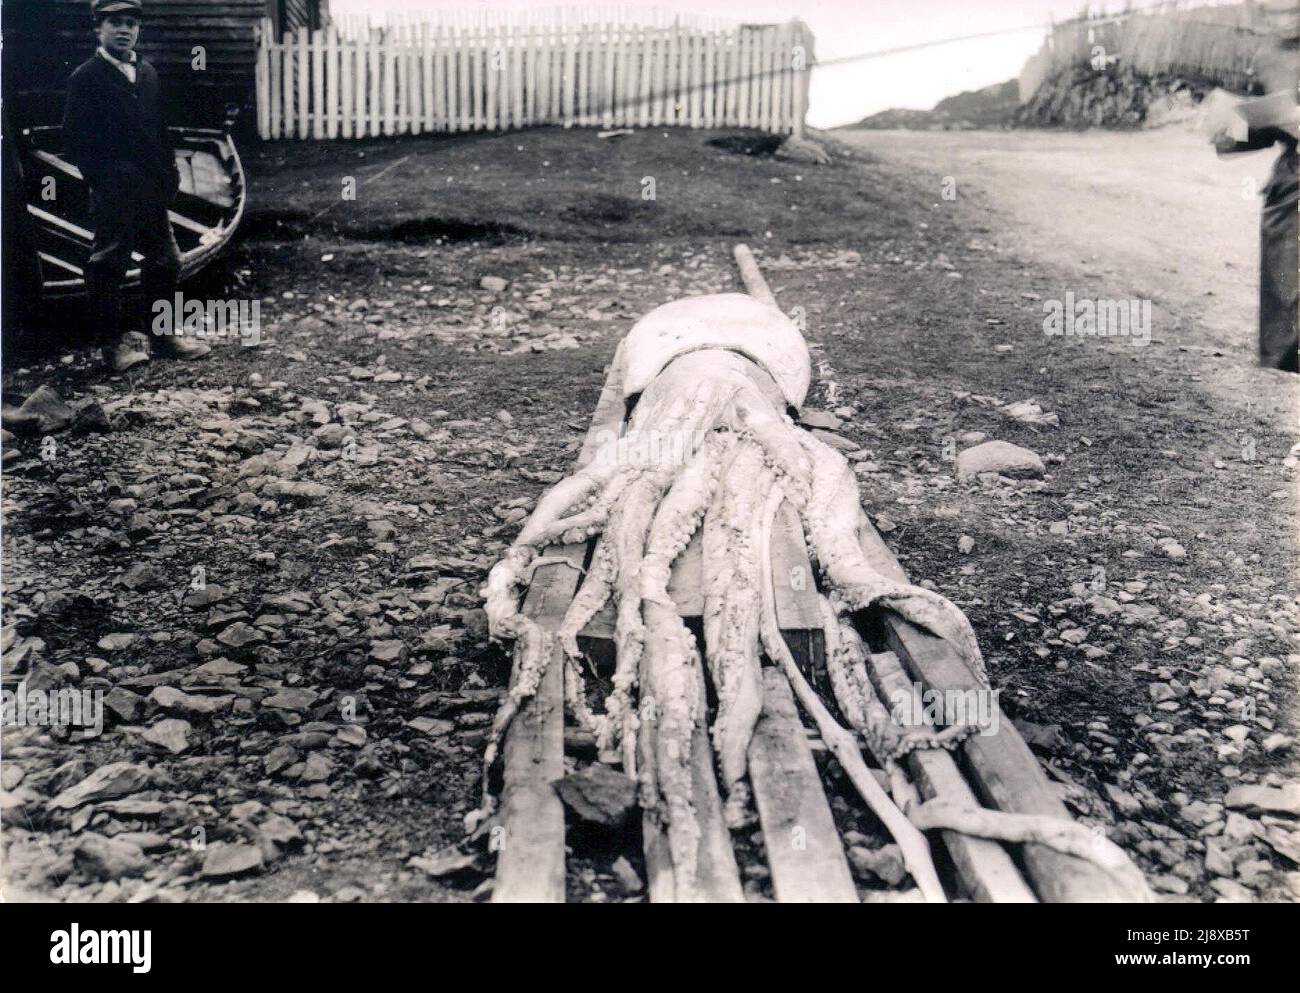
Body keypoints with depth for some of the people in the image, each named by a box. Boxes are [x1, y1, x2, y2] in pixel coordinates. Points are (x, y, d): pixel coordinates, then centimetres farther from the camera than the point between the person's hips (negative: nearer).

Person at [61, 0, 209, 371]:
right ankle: (116, 341, 8)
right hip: (113, 193, -6)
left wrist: (170, 172, 9)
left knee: (166, 262, 10)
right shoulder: (86, 78, -5)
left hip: (153, 191, 6)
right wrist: (103, 178, -13)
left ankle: (165, 335, 21)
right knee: (109, 266, 0)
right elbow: (74, 139, -8)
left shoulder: (148, 73, 14)